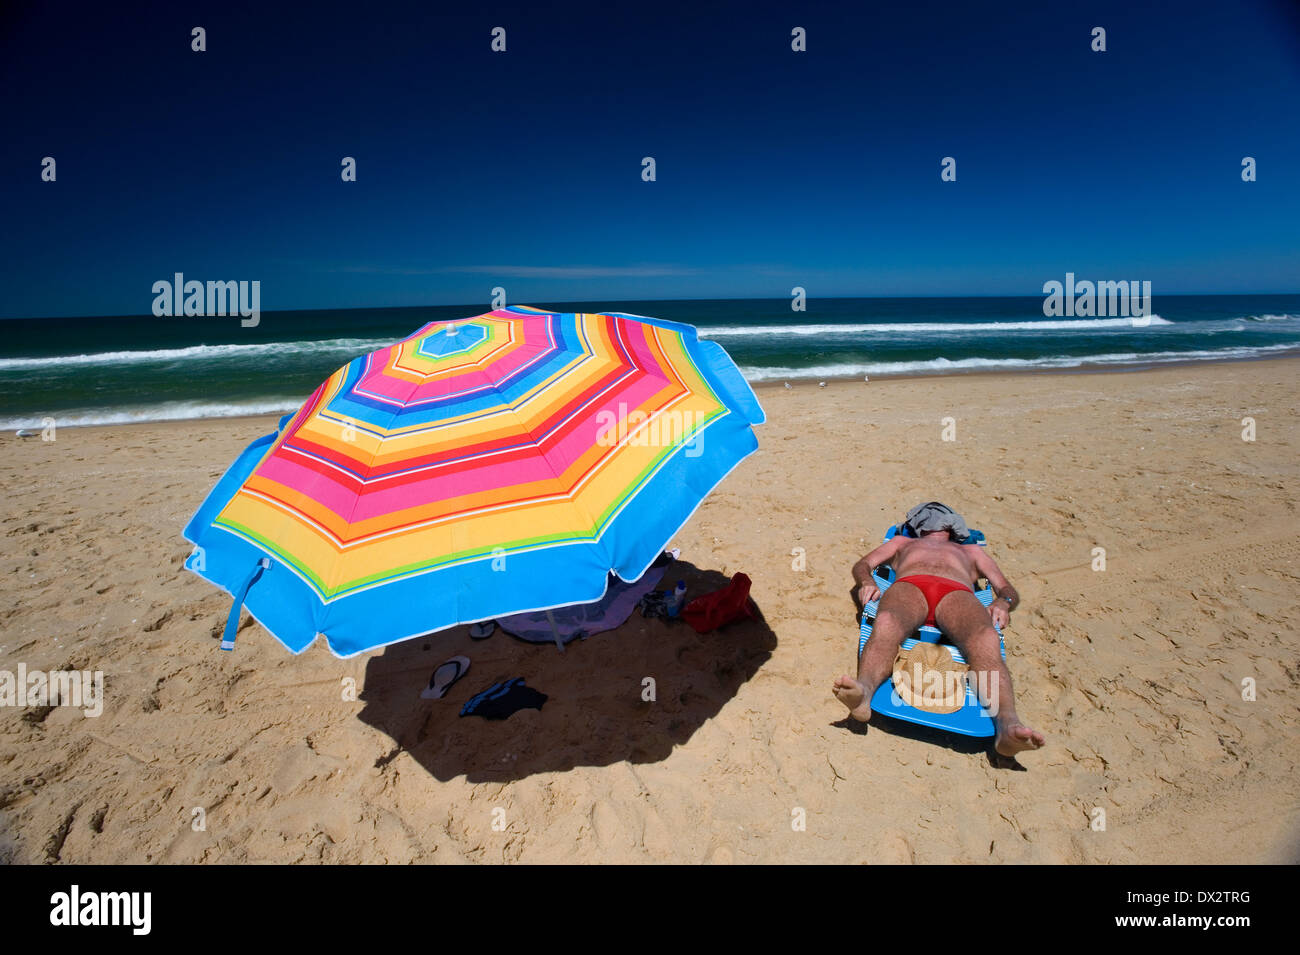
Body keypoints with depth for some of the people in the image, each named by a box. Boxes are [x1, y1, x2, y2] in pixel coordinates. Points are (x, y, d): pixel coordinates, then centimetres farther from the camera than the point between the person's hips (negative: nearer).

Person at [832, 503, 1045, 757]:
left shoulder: (971, 550, 46)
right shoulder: (902, 542, 46)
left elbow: (1008, 590, 34)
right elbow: (862, 565, 32)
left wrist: (1002, 603, 6)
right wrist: (866, 582, 5)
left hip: (957, 593, 1)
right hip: (909, 586, 0)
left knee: (986, 640, -37)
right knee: (886, 624, -40)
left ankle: (1007, 724, -58)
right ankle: (864, 692, -64)